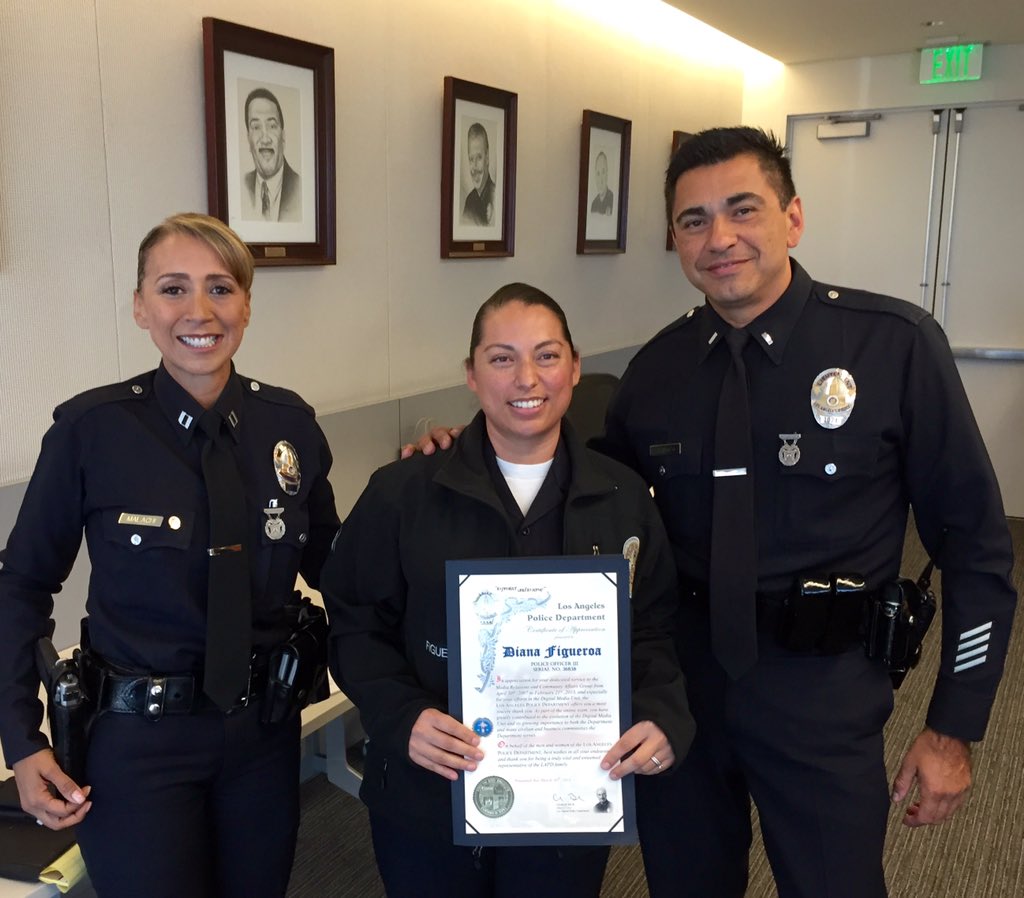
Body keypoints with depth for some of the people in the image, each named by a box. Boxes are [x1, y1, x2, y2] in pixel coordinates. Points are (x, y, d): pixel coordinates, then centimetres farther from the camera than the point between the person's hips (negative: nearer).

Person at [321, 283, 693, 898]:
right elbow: (357, 626, -3)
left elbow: (652, 632, 4)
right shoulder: (401, 494, -7)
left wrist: (663, 716, -14)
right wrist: (401, 716, -19)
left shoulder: (623, 497, -1)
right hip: (429, 798, -1)